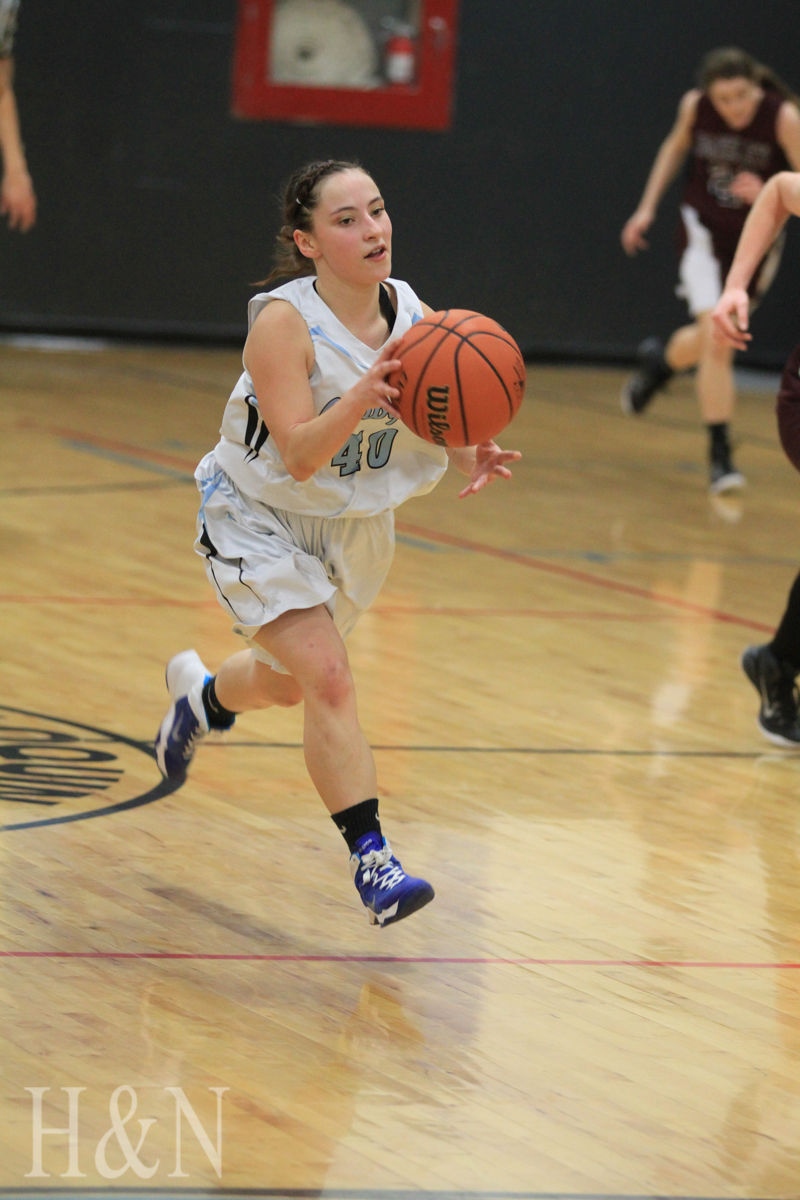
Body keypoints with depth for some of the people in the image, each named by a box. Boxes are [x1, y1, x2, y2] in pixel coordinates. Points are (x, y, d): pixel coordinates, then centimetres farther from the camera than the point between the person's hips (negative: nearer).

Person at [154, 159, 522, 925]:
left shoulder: (414, 319, -13)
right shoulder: (283, 322, -28)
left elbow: (444, 428, -2)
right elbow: (299, 455, -35)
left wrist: (474, 459, -25)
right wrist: (362, 395, -51)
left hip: (353, 522, 6)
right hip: (257, 520, -6)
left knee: (287, 682, 24)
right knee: (327, 677, -22)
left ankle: (199, 694, 58)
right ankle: (369, 857, -16)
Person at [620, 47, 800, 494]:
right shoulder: (695, 106, -15)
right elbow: (677, 146, 8)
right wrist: (648, 207, 5)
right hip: (706, 230, -1)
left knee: (713, 341, 16)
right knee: (716, 337, -17)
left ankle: (661, 360, 51)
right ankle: (720, 454, -6)